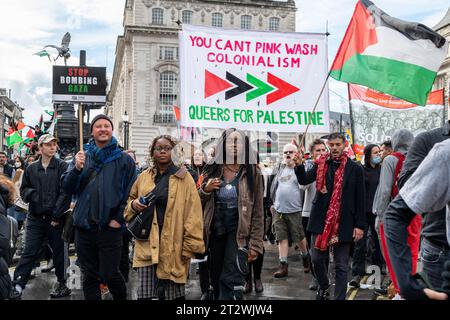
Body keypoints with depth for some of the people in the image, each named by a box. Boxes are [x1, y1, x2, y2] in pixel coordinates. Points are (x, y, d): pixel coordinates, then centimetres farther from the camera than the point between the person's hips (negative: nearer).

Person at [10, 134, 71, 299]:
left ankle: (62, 283, 21)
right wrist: (31, 193, -6)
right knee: (29, 252, 1)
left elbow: (65, 192, -7)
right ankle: (18, 286, 5)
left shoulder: (62, 167, -2)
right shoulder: (31, 169, 9)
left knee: (59, 251, 7)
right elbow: (23, 189, 17)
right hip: (35, 218, 2)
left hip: (56, 219, -2)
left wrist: (57, 215, -11)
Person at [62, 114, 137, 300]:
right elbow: (68, 189, 4)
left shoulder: (124, 160, 0)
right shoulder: (82, 156, 8)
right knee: (89, 277, 11)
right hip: (84, 227, 3)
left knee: (109, 275, -1)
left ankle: (121, 298, 26)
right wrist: (77, 168, -13)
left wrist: (119, 218, -8)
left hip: (110, 227, -3)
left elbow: (130, 193, -1)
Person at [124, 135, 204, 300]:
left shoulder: (184, 177, -2)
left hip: (173, 244, -3)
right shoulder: (144, 176, 10)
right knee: (144, 292, 2)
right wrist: (134, 205, -2)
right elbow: (130, 199, 23)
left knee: (172, 292, 6)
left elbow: (193, 213, -6)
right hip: (147, 242, 3)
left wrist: (190, 245, -11)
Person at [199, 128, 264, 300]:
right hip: (215, 232, 4)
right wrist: (205, 190, -10)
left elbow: (257, 212, -4)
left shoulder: (252, 172, -5)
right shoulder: (212, 170, 3)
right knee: (217, 279, 12)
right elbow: (199, 204, 11)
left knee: (232, 280, -15)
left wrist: (255, 244, -8)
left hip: (239, 232, -3)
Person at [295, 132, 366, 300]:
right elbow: (303, 180, -4)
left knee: (341, 265, 3)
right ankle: (323, 286, 36)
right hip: (321, 221, 2)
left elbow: (360, 199, 0)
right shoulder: (321, 164, 6)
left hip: (343, 223, -2)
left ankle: (339, 297, 13)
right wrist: (299, 165, -22)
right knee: (317, 259, 8)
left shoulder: (355, 169, -1)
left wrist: (360, 225, -3)